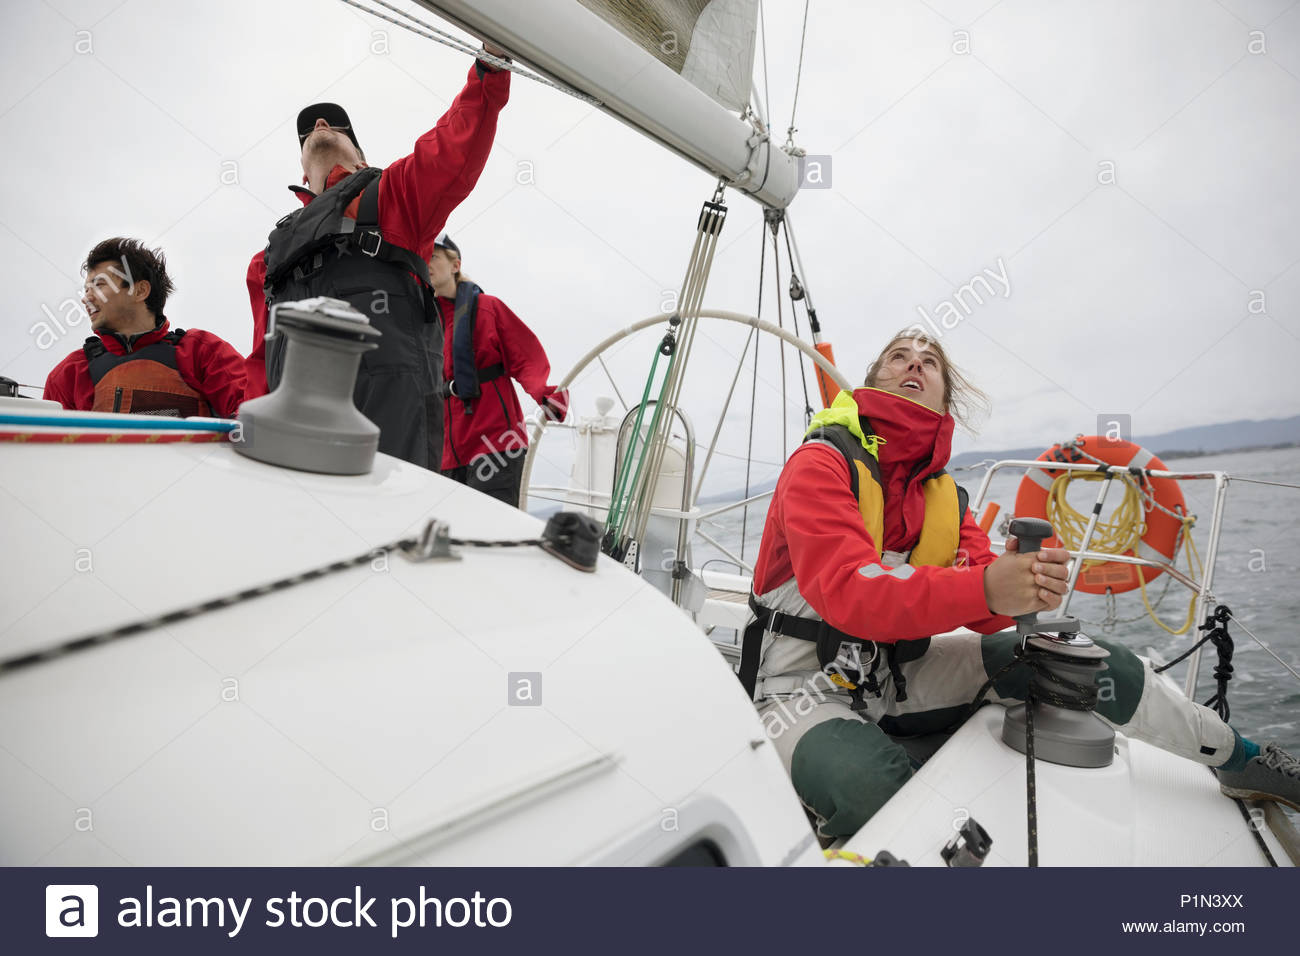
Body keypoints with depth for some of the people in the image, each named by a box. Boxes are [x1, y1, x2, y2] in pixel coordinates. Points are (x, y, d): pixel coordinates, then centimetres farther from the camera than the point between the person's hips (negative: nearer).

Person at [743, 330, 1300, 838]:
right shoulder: (823, 462, -13)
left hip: (903, 672, 6)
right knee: (871, 784, -40)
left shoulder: (945, 496, 9)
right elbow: (847, 591, -28)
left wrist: (1028, 583, -27)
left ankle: (1238, 759, 26)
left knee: (1088, 661, 0)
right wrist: (985, 587, -39)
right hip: (806, 686, -6)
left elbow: (982, 610, -4)